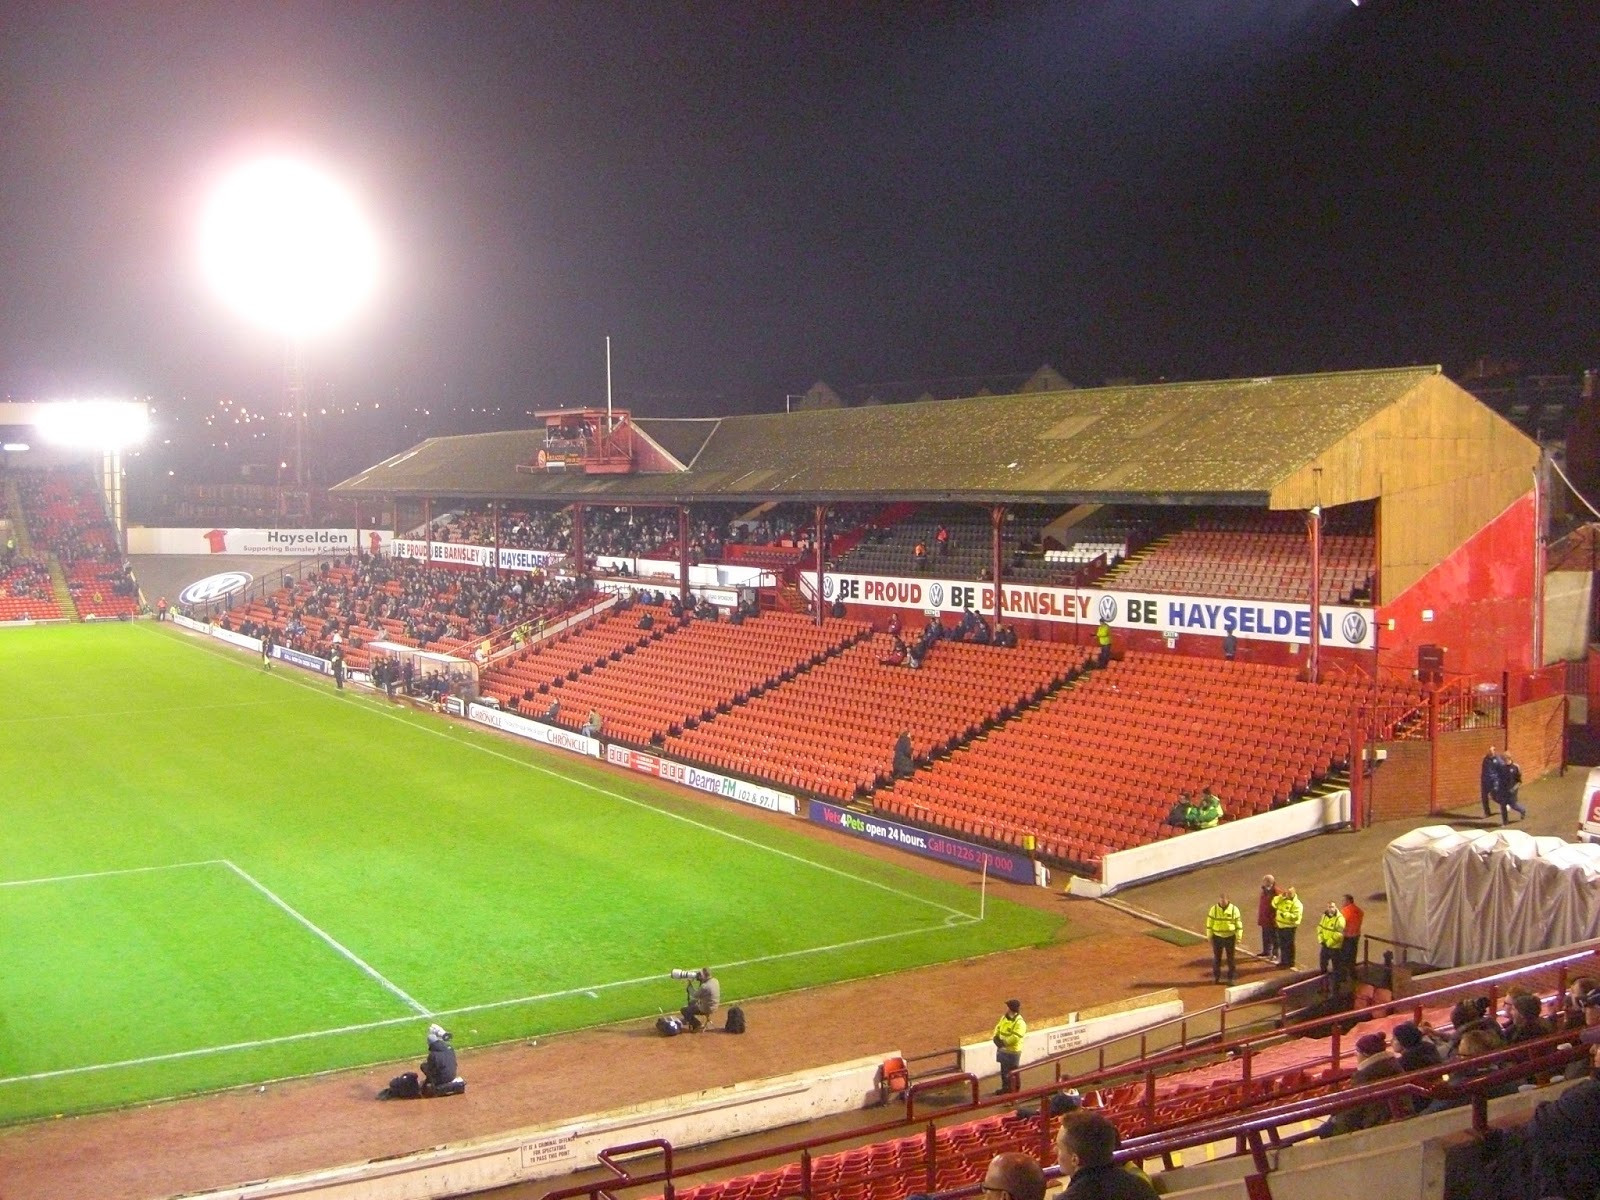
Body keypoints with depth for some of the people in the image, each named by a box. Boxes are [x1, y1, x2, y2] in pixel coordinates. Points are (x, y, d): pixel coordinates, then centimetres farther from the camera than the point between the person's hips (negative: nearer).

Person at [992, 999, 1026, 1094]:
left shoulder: (1019, 1023, -23)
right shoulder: (1004, 1018, 5)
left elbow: (1015, 1038, -29)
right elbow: (998, 1028, 14)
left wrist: (1003, 1042, -21)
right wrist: (996, 1038, -4)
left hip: (1012, 1052, -8)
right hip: (1002, 1050, 8)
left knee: (1013, 1073, 4)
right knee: (1004, 1071, 20)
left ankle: (1015, 1091, 16)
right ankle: (1005, 1088, 35)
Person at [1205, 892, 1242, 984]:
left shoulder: (1234, 909, -10)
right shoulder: (1214, 909, -8)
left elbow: (1239, 924, -5)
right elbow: (1209, 924, -1)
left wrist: (1238, 938, -6)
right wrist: (1209, 937, -1)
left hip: (1230, 937, -1)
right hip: (1217, 937, 1)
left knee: (1230, 959, 7)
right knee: (1216, 958, 9)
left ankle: (1230, 978, 18)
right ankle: (1216, 977, 23)